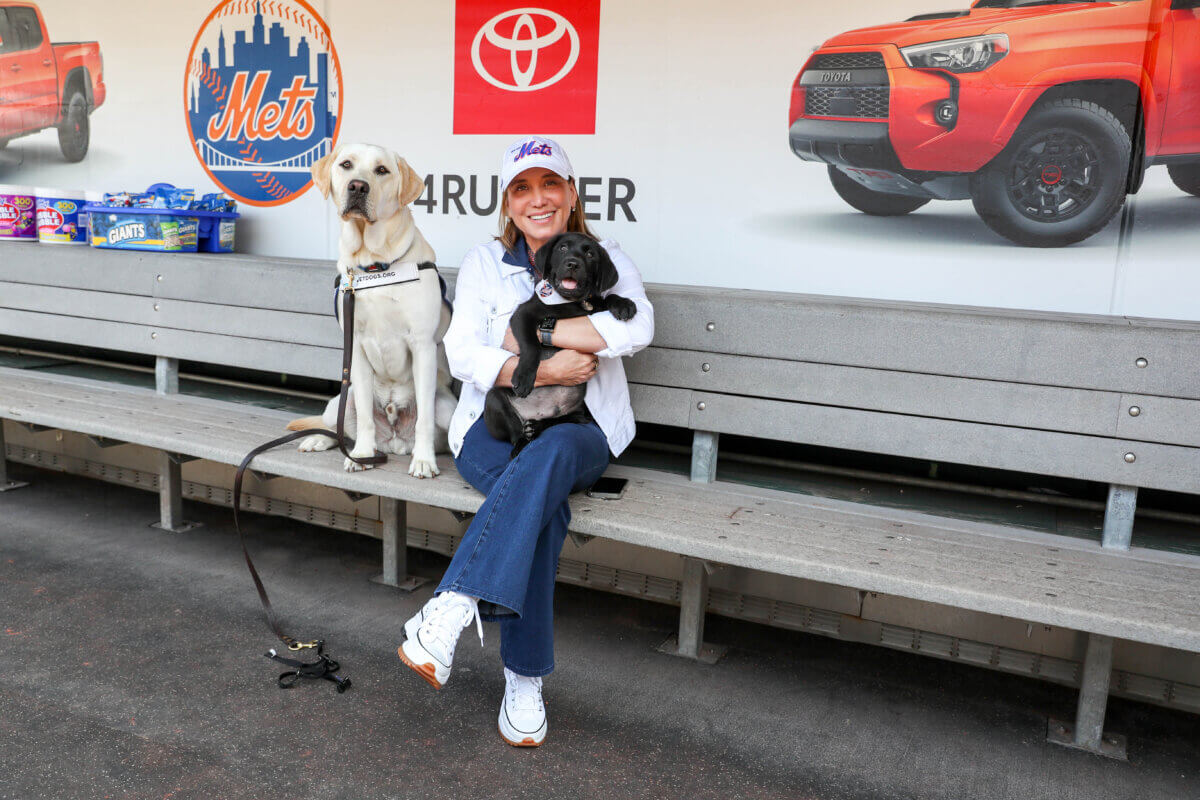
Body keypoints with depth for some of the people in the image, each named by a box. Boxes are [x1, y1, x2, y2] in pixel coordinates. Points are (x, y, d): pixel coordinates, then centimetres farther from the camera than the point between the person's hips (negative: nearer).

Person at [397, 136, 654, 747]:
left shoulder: (606, 261, 9)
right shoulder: (484, 263, 11)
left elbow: (636, 327, -13)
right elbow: (462, 353, -3)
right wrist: (543, 370, -19)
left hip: (580, 432, 0)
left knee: (549, 454, -38)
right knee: (545, 506, -32)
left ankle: (450, 610, -40)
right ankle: (524, 679, -26)